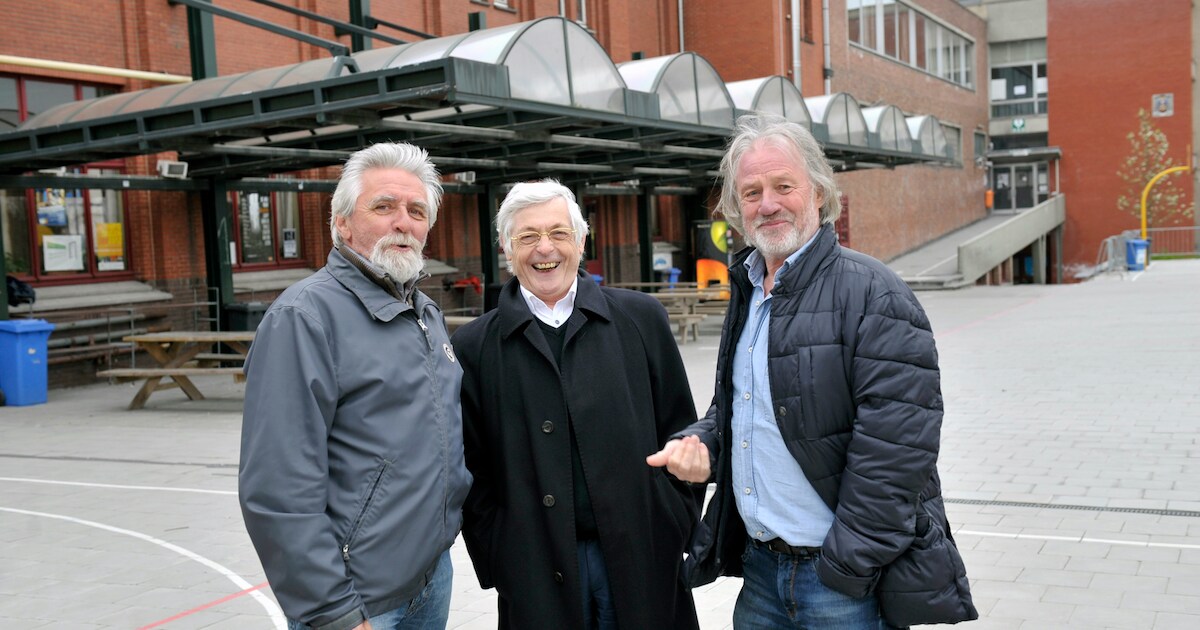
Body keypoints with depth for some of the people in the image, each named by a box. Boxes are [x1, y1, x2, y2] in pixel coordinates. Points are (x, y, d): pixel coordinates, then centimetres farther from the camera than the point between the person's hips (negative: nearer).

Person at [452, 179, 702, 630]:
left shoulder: (641, 317, 2)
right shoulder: (474, 346, 0)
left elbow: (678, 429, 5)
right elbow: (474, 471, 2)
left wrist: (680, 529, 2)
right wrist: (496, 563, -2)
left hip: (645, 559, 1)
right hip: (537, 572, -1)